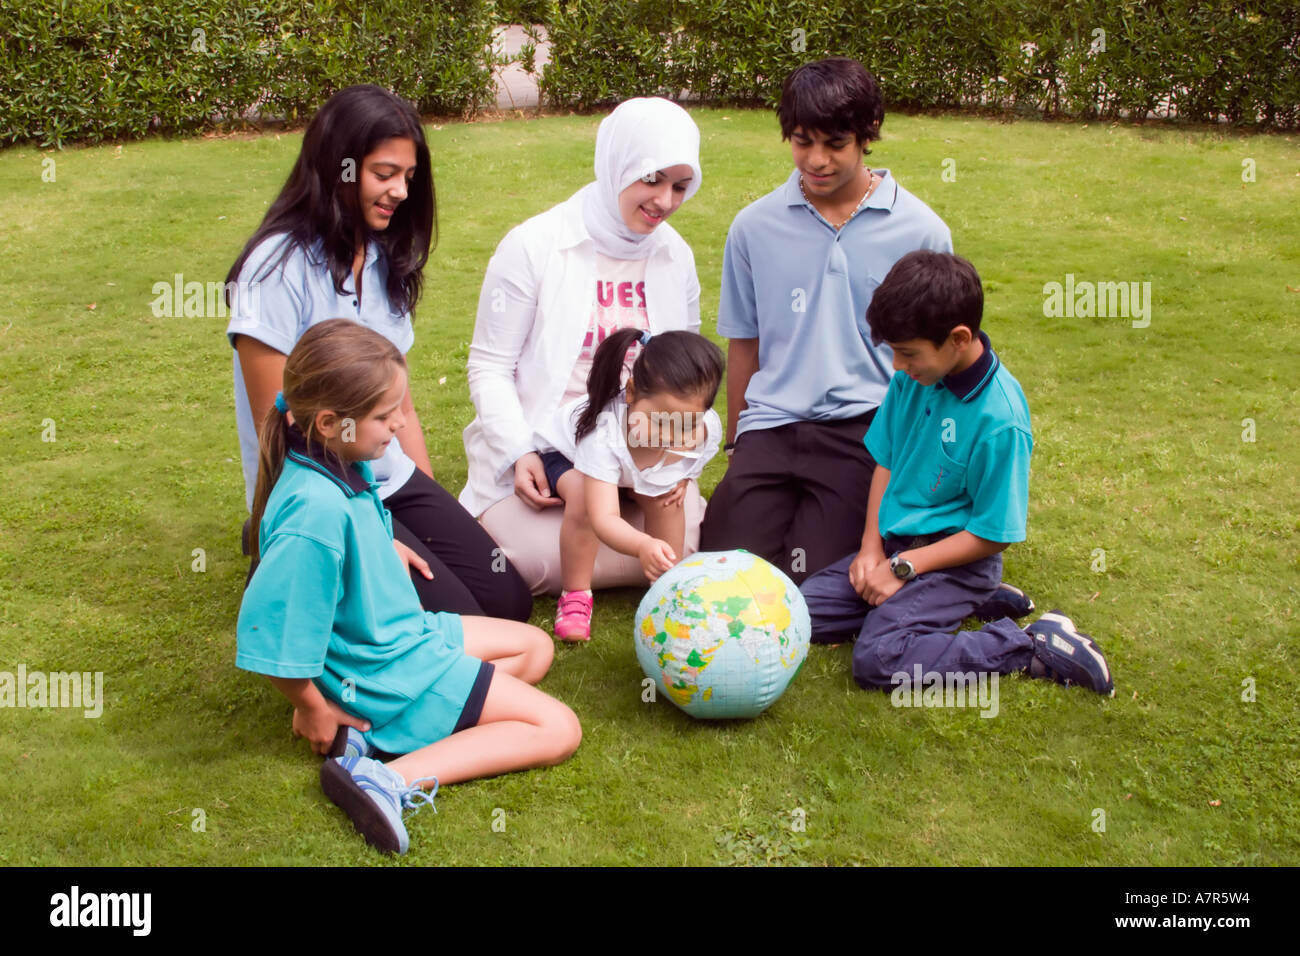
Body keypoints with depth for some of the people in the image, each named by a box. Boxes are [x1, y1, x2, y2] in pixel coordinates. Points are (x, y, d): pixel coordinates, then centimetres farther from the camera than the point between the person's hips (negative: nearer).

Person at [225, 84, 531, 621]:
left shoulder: (383, 260, 7)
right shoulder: (279, 268, -16)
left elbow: (398, 400, 12)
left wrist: (437, 515, 5)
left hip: (392, 480, 7)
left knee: (509, 601, -4)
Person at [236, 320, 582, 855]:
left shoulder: (342, 466, -5)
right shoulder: (317, 510, -33)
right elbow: (270, 633, -30)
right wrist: (313, 709, -16)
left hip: (404, 633, 9)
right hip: (391, 676, -9)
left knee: (535, 648, 24)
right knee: (558, 730, -4)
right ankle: (391, 779, -17)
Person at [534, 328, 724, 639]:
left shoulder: (707, 430, -33)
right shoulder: (604, 433, -49)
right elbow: (604, 519, -57)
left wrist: (683, 479, -21)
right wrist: (643, 546, -75)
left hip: (629, 468, 5)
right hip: (565, 452, -5)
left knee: (664, 500, -18)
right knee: (583, 497, -33)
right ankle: (575, 595, -14)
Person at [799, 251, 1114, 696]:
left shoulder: (999, 420, -23)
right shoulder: (914, 377, -2)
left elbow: (992, 536, -17)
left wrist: (903, 567, -15)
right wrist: (872, 546, -2)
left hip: (957, 557, -8)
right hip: (894, 543, 8)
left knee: (877, 658, -26)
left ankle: (1035, 646, -11)